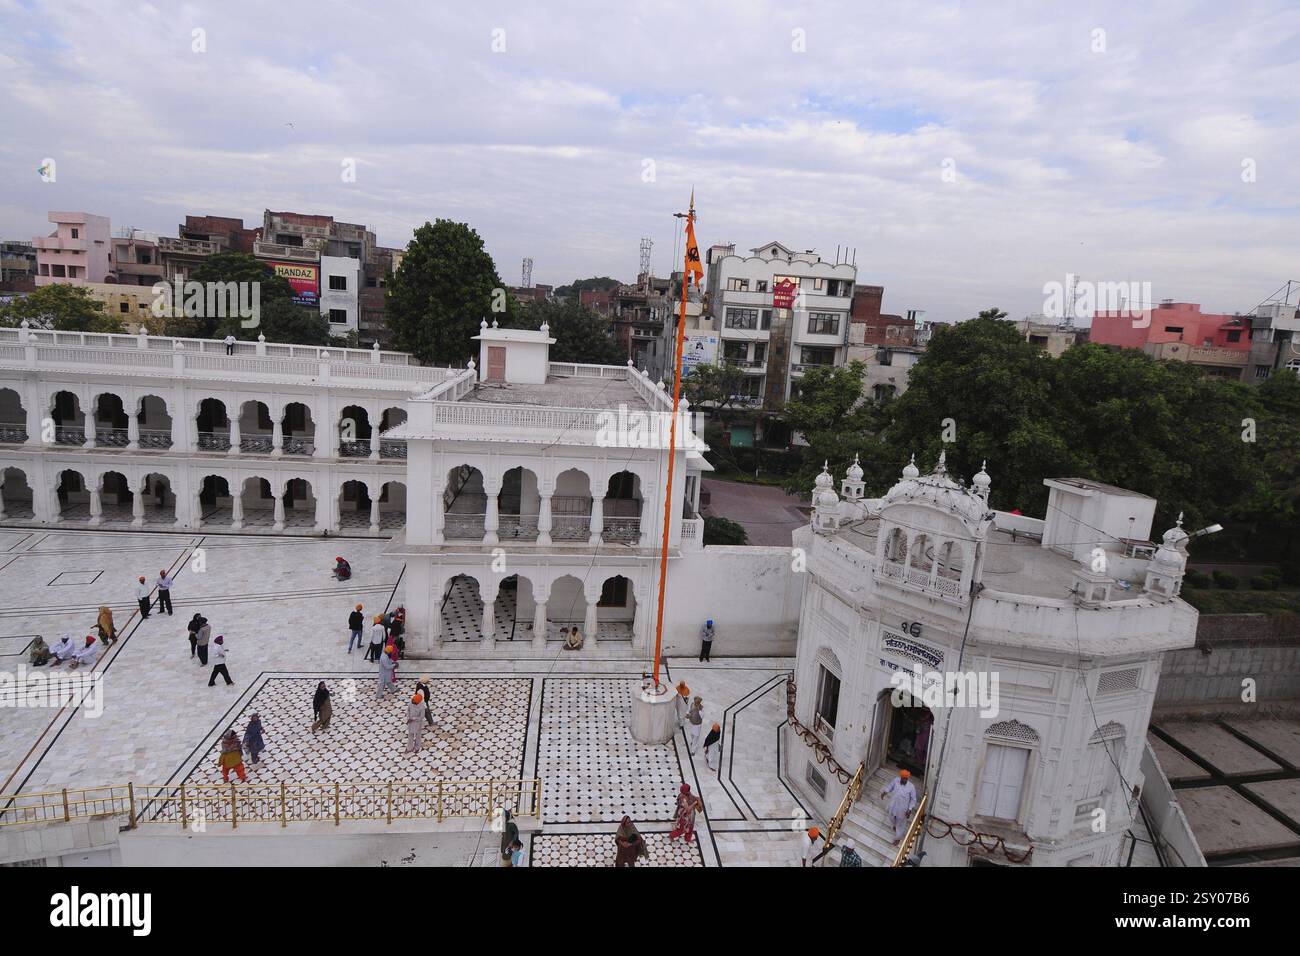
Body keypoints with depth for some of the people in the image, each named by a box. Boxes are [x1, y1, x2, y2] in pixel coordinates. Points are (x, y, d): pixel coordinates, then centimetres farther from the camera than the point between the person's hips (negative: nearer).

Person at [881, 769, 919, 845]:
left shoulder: (911, 787, -27)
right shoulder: (896, 780, -19)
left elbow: (913, 799, -14)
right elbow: (890, 786, 2)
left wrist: (910, 809, -20)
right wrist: (885, 792, -13)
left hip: (902, 808, -3)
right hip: (893, 805, 3)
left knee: (900, 823, 18)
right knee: (892, 818, 29)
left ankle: (898, 838, 43)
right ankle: (895, 825, 64)